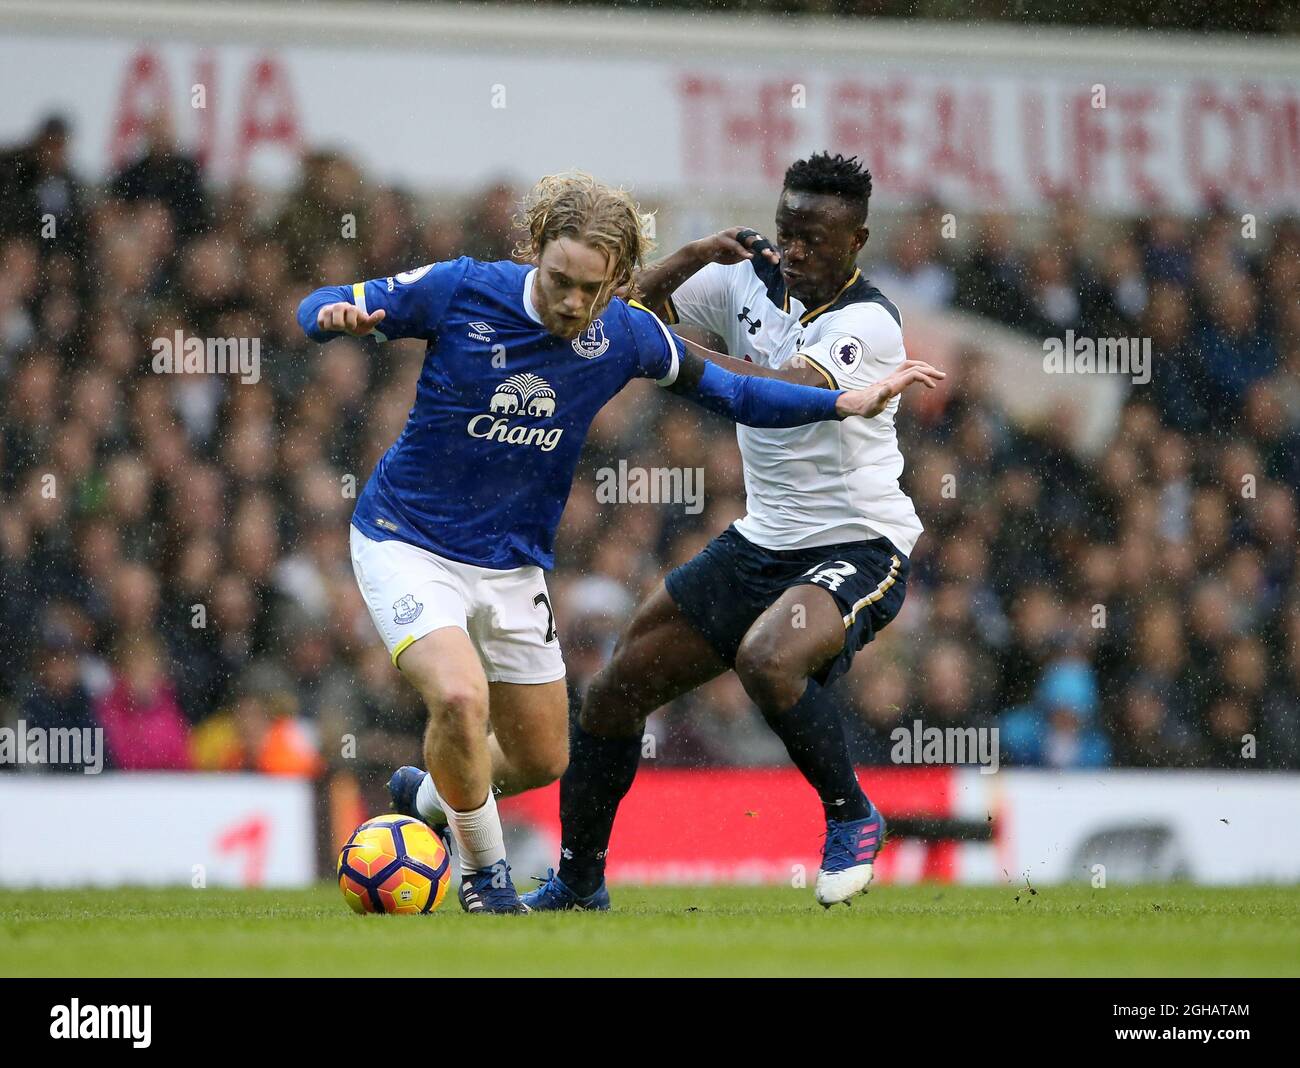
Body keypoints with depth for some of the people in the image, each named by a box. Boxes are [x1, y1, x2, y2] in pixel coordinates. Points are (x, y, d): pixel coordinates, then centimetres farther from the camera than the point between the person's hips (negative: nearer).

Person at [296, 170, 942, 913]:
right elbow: (322, 307, -8)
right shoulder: (460, 291, -19)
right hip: (407, 540, -5)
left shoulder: (625, 336, -9)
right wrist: (336, 316, -33)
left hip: (513, 565, 5)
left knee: (541, 762, 12)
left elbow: (725, 392, 5)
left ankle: (427, 797, 44)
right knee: (459, 696, -28)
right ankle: (485, 874, -2)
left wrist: (845, 402, -4)